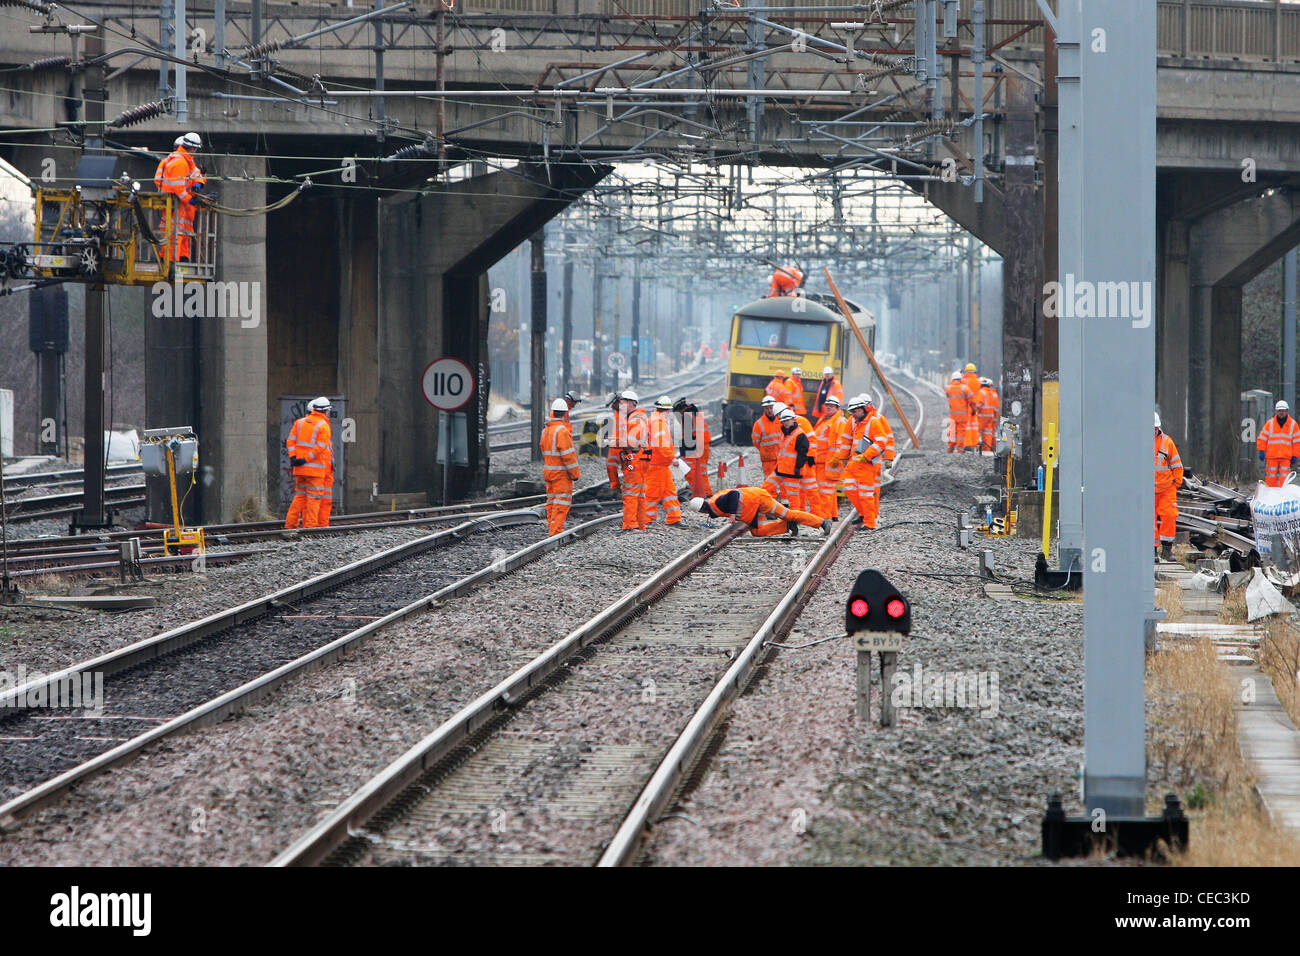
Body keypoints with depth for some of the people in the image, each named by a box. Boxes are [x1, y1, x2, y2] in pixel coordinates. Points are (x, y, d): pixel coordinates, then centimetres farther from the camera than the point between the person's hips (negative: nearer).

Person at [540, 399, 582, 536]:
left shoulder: (546, 430, 10)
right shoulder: (562, 431, -17)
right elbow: (568, 454, -18)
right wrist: (575, 473, -11)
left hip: (548, 471, 8)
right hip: (561, 473, -8)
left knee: (551, 500, 15)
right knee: (562, 502, -6)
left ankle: (550, 528, 19)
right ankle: (556, 531, -11)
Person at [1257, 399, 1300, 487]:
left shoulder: (1293, 424, 5)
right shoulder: (1270, 423, 5)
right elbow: (1262, 438, 8)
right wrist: (1261, 451, -1)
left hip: (1286, 457, -1)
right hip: (1271, 456, 1)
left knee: (1284, 479, -5)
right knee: (1271, 477, 2)